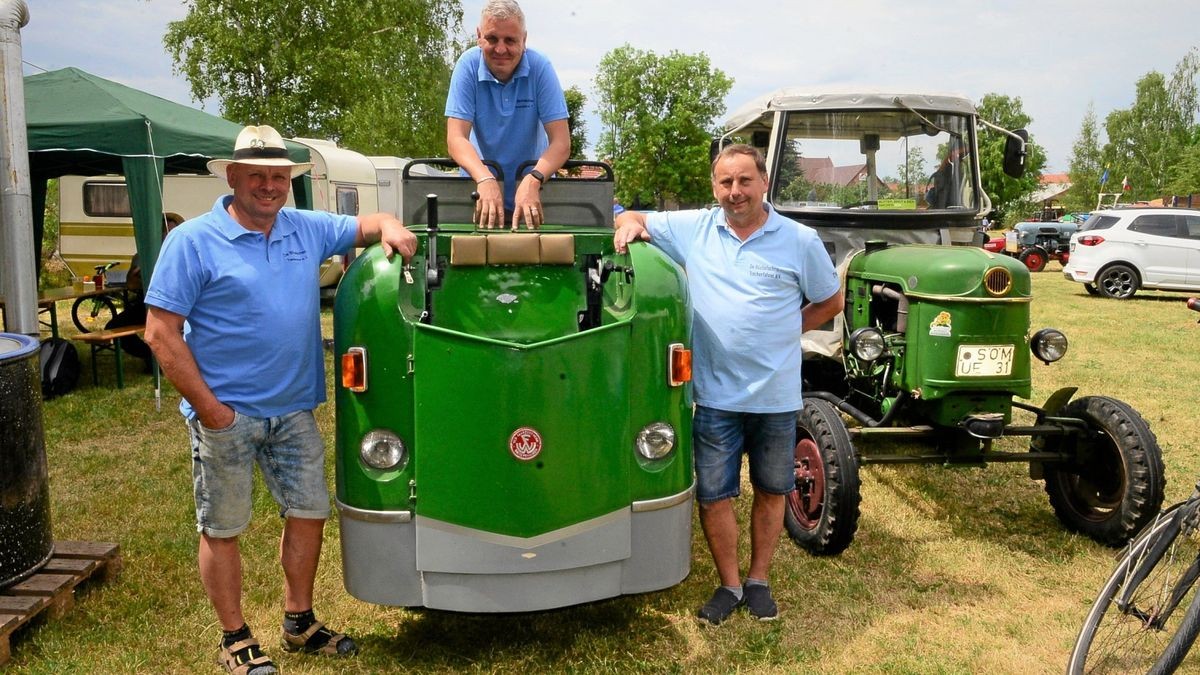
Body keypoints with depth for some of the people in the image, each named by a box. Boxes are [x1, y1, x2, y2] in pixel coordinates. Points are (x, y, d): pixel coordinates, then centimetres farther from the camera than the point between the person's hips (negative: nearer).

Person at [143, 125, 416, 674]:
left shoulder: (307, 229, 6)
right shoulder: (193, 242, -9)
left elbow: (367, 225, 20)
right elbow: (161, 333, -11)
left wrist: (391, 227, -7)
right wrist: (208, 407, -16)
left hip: (294, 411, 5)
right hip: (226, 415, -5)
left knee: (308, 514, 12)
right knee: (222, 529, 7)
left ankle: (299, 623, 31)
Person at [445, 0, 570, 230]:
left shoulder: (540, 67, -10)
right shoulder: (468, 65, -9)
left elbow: (561, 141, -15)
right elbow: (456, 138, -15)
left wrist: (533, 180, -34)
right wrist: (485, 180, -34)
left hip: (532, 187, 0)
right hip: (480, 185, 1)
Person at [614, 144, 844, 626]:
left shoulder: (799, 241, -1)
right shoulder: (693, 228, 3)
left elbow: (830, 302, 10)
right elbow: (634, 220, 12)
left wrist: (783, 329, 0)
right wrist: (629, 224, -12)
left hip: (776, 396, 0)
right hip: (715, 395, 1)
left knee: (771, 492, 13)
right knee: (713, 495, 5)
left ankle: (758, 581, 32)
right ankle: (729, 585, 24)